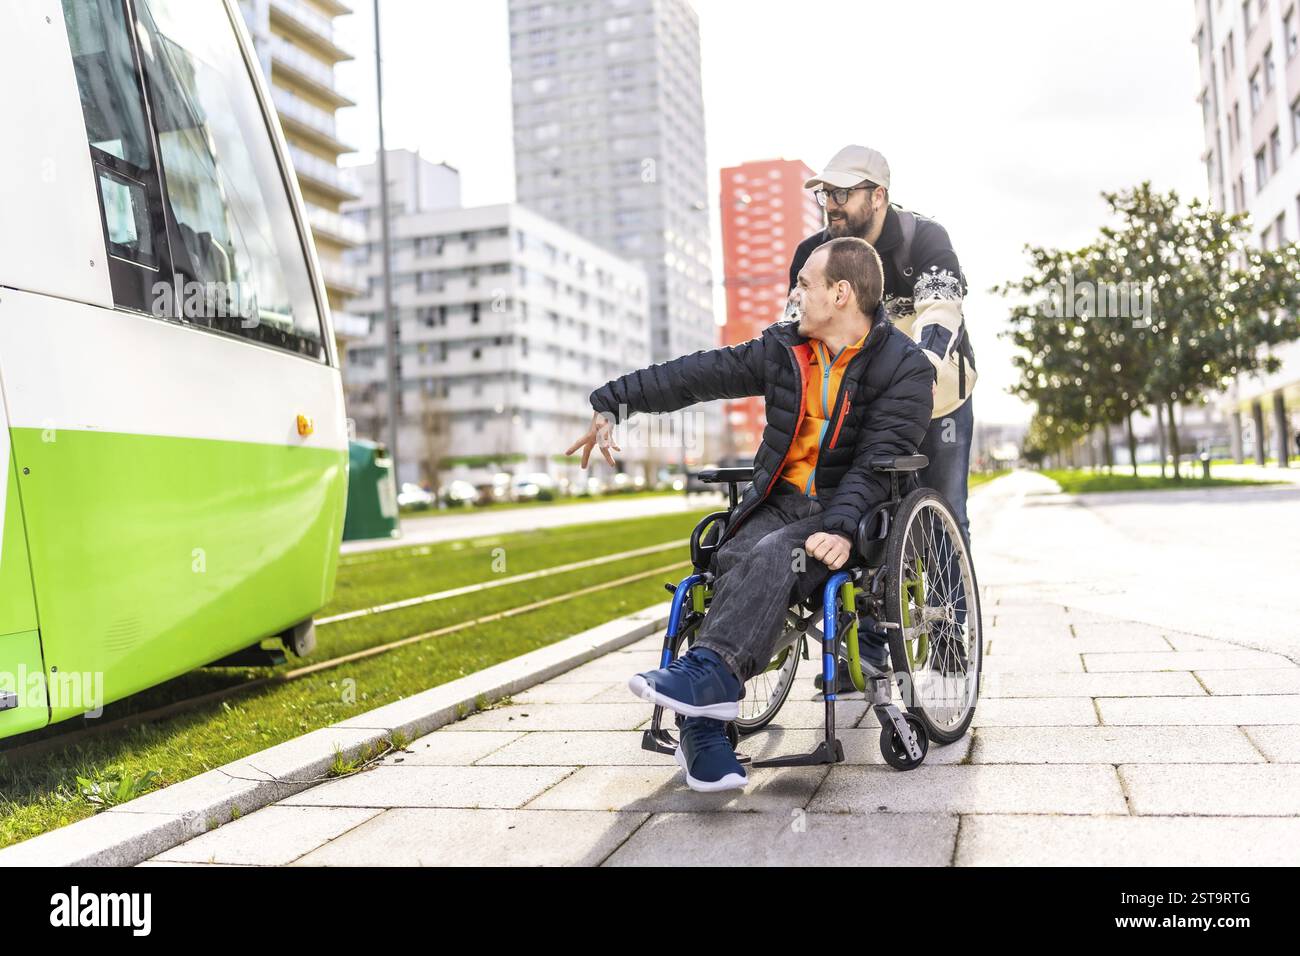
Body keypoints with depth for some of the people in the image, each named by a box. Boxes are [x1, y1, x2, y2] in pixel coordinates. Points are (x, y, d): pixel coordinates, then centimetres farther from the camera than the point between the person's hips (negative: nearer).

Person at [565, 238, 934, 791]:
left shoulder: (905, 369, -5)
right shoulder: (784, 349, 11)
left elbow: (879, 461, -17)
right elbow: (699, 374, 11)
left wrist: (842, 527, -33)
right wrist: (614, 401, 9)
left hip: (851, 511, -4)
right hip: (781, 500, 4)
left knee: (772, 557, -35)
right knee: (733, 561, -27)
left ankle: (709, 673, -49)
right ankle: (704, 733, -35)